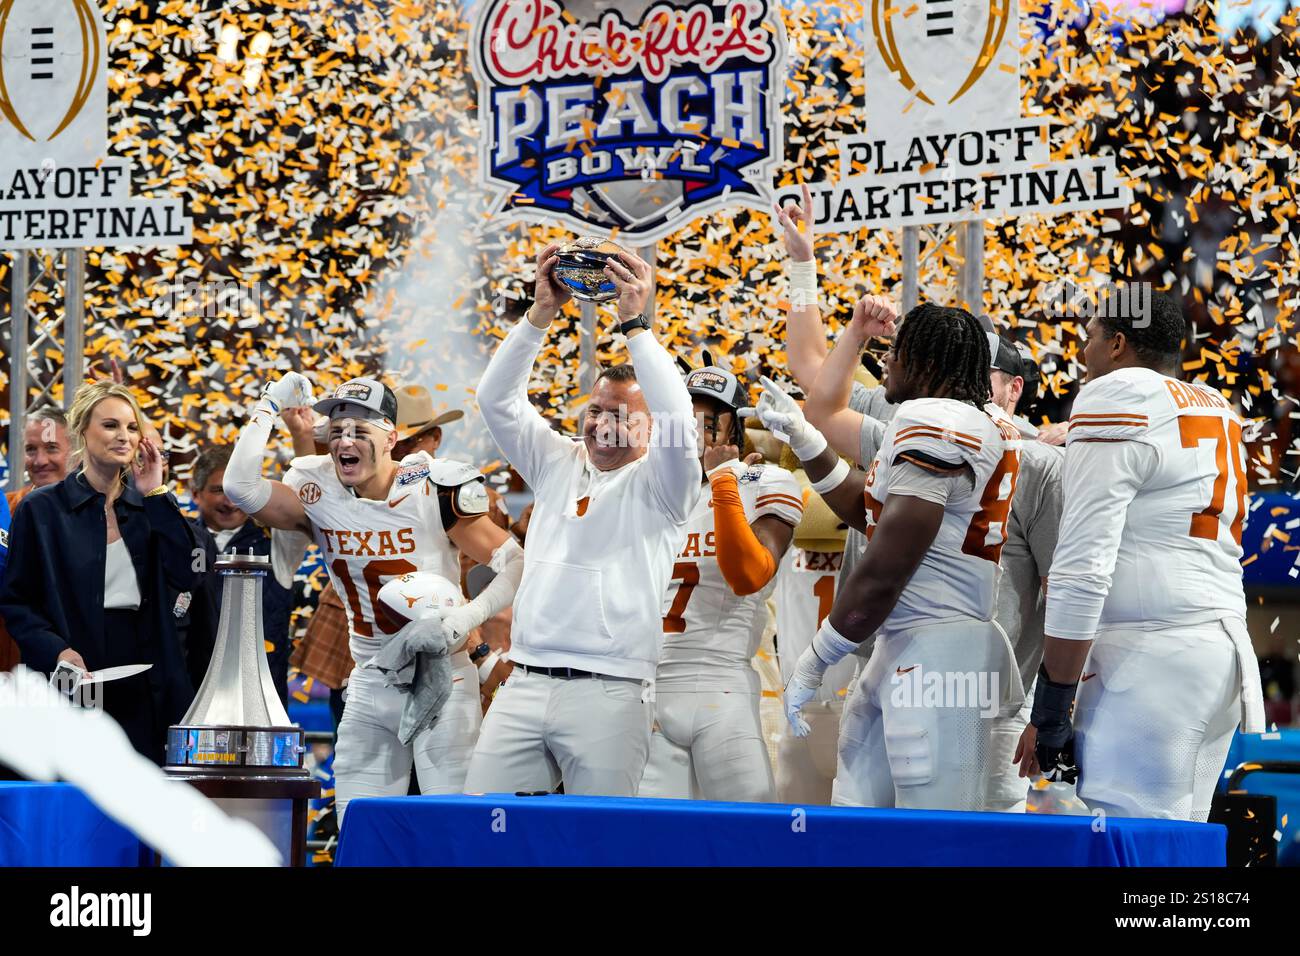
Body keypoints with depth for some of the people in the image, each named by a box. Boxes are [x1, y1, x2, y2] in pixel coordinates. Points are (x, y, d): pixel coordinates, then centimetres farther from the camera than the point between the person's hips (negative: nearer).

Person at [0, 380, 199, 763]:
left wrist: (155, 495, -4)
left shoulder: (148, 506, 10)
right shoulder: (43, 509, 1)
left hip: (148, 686, 3)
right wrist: (55, 649, -16)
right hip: (78, 684, -3)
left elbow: (185, 576, -4)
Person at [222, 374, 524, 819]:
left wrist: (470, 615, -24)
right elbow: (240, 487, -15)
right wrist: (270, 403, -9)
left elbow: (516, 564, -9)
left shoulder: (434, 490, -11)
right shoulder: (320, 493, 0)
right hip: (369, 686, 5)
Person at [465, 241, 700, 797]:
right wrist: (542, 313, -2)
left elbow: (678, 420, -15)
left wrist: (634, 323, -14)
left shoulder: (657, 484, 4)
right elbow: (496, 400, 8)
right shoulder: (557, 465, 17)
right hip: (524, 685, 4)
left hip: (608, 692, -4)